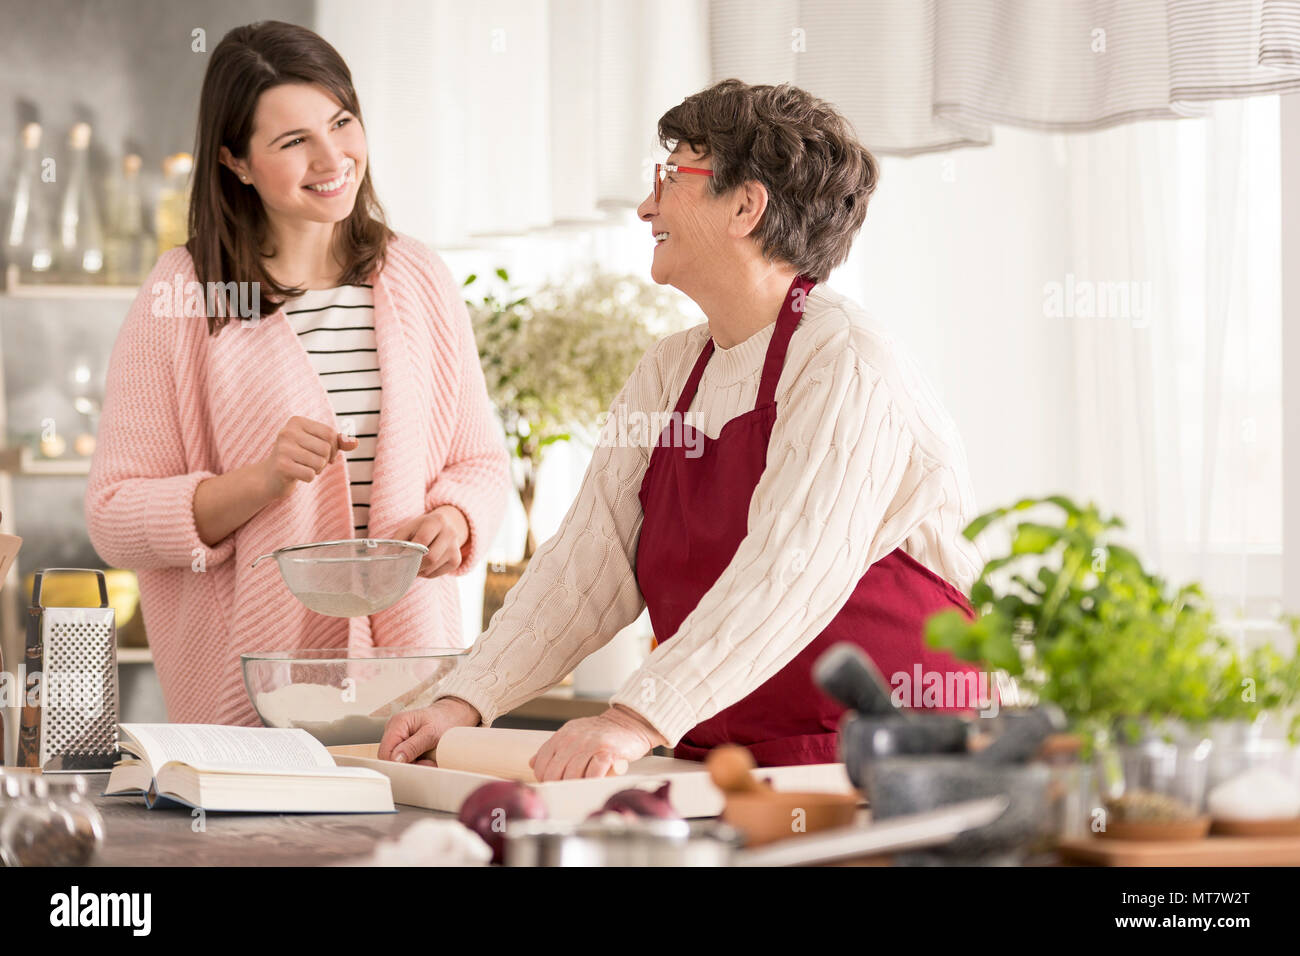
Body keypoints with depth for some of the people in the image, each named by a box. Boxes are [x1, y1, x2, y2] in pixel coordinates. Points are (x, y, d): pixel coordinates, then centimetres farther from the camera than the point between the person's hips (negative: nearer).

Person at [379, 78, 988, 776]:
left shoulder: (845, 367, -11)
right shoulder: (668, 374, 14)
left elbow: (791, 572, -24)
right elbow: (589, 563, 10)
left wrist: (638, 719, -34)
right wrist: (466, 701, -3)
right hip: (724, 771, 7)